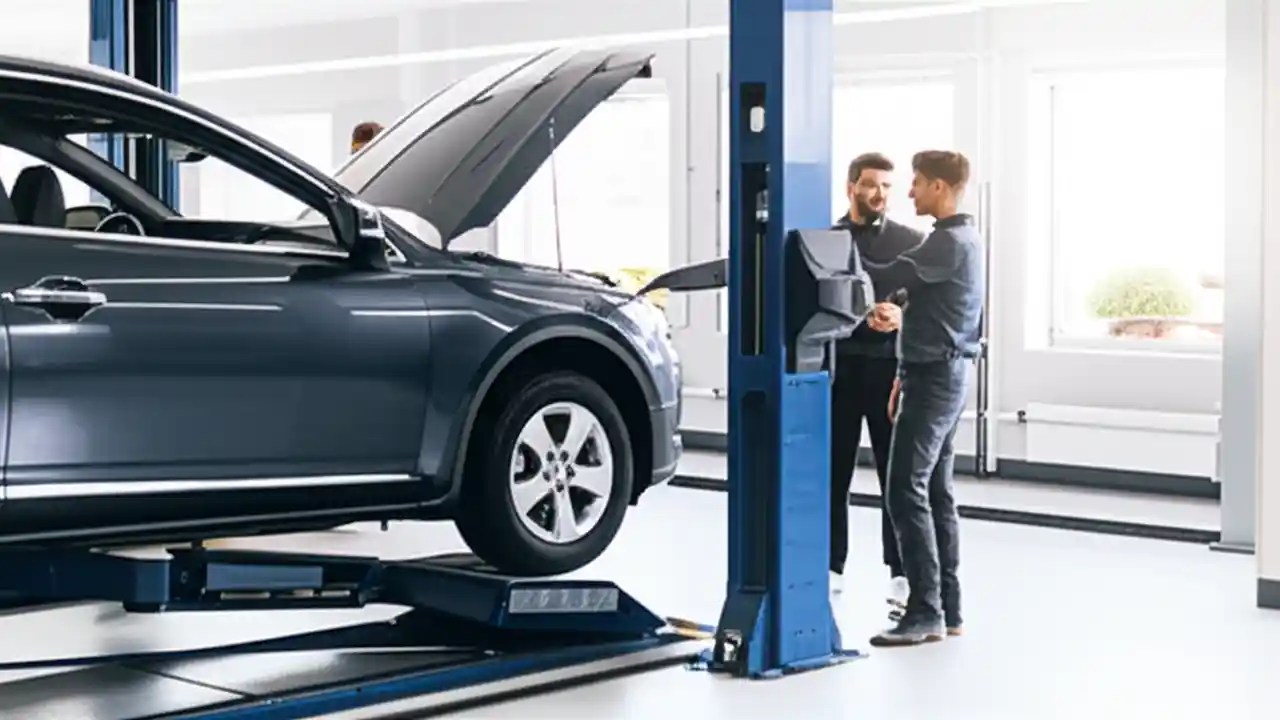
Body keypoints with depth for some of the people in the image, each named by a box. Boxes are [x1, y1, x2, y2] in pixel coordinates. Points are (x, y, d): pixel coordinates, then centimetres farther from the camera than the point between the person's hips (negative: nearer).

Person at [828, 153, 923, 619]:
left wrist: (902, 317, -14)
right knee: (834, 474, 4)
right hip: (838, 368, 1)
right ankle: (832, 567, 14)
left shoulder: (911, 241, 8)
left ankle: (900, 573, 4)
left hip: (889, 369, 0)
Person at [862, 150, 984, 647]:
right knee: (936, 492, 11)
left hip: (934, 378, -10)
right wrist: (908, 374, 22)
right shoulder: (959, 239, 17)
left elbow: (888, 278, -23)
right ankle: (947, 608, 14)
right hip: (941, 373, 10)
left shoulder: (949, 242, -16)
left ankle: (925, 613, -11)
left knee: (907, 491, -12)